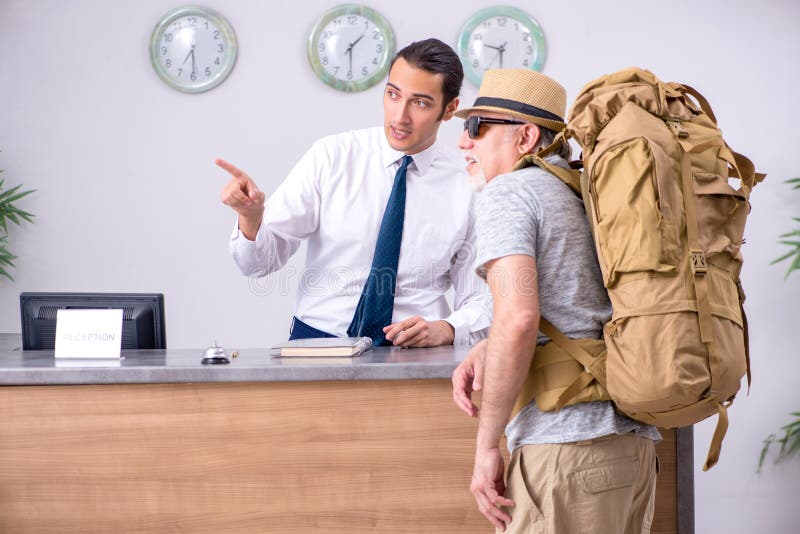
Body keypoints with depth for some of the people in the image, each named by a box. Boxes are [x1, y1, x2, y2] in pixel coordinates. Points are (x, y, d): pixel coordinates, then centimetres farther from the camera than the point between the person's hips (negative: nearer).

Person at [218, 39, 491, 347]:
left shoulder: (466, 189, 1)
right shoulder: (331, 156, 0)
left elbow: (480, 301, 7)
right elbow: (260, 262, -2)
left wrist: (443, 330, -14)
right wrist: (250, 215, -24)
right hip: (315, 341, 1)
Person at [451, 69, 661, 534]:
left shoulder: (508, 191, -4)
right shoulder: (581, 194, 21)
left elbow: (518, 318, -18)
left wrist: (487, 444, -12)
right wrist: (486, 351, 16)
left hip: (567, 445, -9)